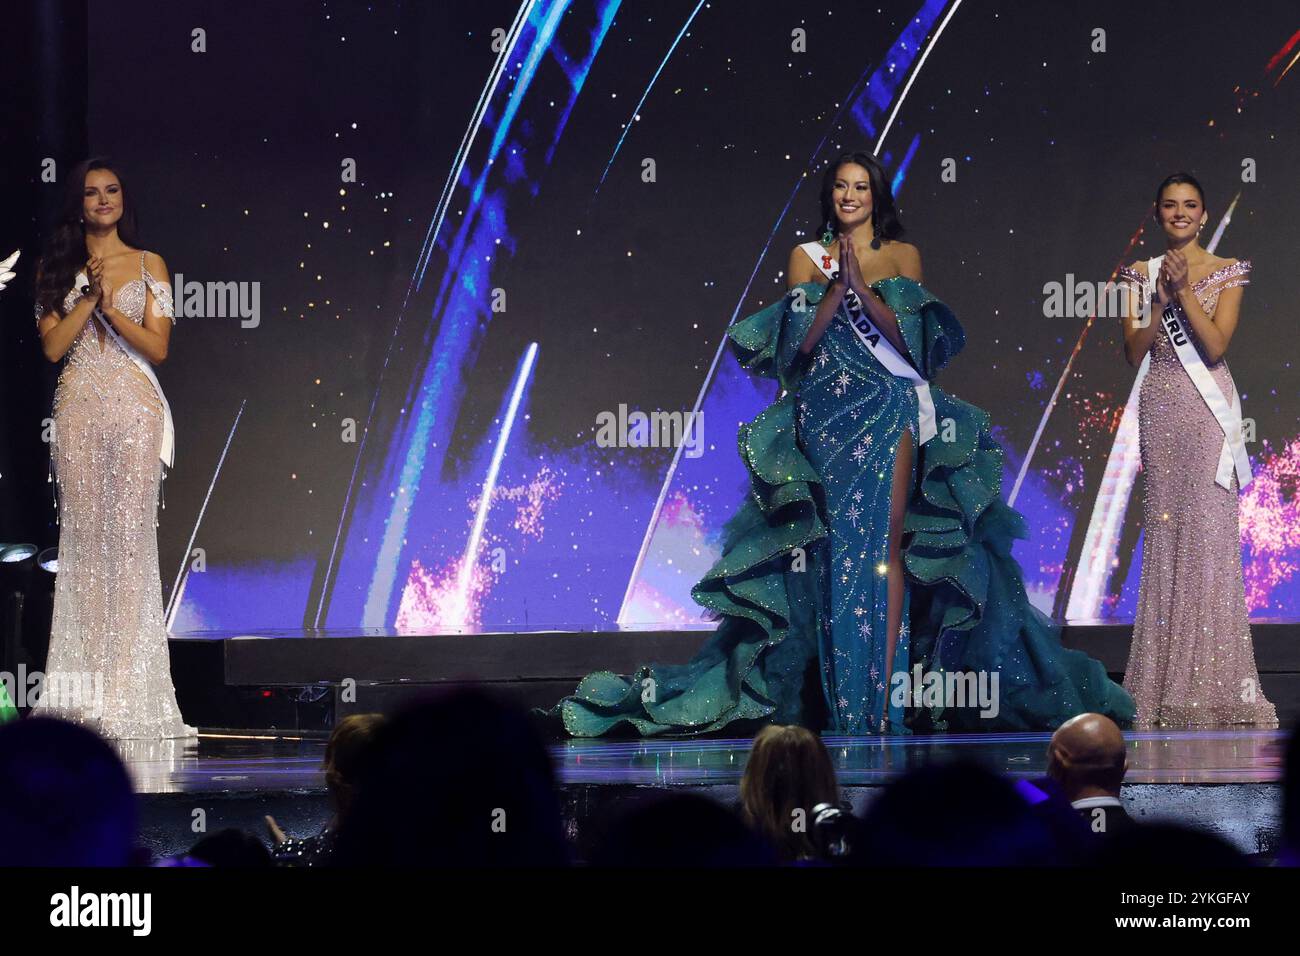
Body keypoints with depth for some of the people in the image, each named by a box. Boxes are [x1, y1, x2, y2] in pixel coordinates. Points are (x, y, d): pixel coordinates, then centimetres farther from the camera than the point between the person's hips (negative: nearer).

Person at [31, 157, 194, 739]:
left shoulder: (148, 266, 8)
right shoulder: (60, 268, 12)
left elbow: (158, 347, 1)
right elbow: (53, 346, 1)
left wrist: (111, 307, -10)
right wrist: (89, 295, -7)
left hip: (134, 406, -1)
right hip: (78, 407, 1)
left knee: (129, 532, -7)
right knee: (83, 532, -3)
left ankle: (126, 686, -8)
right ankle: (87, 684, -2)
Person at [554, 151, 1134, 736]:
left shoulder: (902, 256, 9)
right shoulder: (809, 258, 11)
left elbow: (907, 337, -3)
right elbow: (802, 340, 0)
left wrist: (862, 286, -13)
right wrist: (838, 285, -11)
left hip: (891, 413, -1)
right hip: (826, 417, 1)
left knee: (886, 546, -8)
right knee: (836, 548, -3)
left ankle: (883, 697, -11)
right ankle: (841, 703, -1)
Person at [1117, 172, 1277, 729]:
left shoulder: (1226, 274, 3)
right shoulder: (1142, 275, 10)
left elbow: (1215, 346, -8)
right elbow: (1134, 352, 2)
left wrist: (1184, 291, -14)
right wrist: (1162, 300, -10)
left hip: (1208, 411, -2)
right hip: (1160, 408, 2)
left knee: (1209, 532, -7)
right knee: (1163, 532, 1)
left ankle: (1211, 683, -3)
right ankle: (1167, 684, 4)